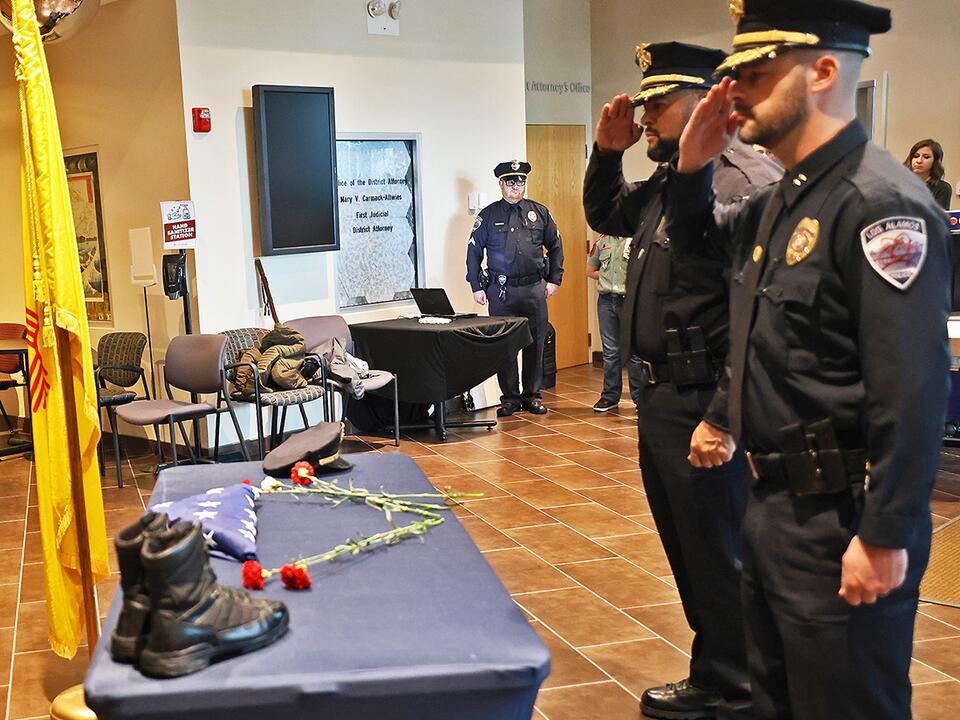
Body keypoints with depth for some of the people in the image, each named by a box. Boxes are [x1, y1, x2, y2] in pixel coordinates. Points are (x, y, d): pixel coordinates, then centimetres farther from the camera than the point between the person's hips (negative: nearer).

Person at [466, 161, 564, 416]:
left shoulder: (540, 212, 8)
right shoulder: (488, 215, 3)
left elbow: (555, 246, 15)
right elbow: (473, 251, 6)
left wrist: (554, 279, 8)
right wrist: (476, 287, 1)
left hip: (534, 289, 1)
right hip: (500, 290, -1)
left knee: (535, 345, 5)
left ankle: (532, 396, 16)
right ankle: (510, 398, 11)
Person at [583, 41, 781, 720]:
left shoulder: (744, 182, -20)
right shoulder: (671, 180, 11)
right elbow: (606, 216, 30)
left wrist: (722, 421, -25)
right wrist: (607, 153, 12)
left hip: (702, 402, -10)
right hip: (661, 395, 10)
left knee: (717, 551, 6)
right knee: (686, 540, 21)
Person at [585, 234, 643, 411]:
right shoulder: (602, 241, 12)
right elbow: (590, 271, 19)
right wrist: (609, 278, 6)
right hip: (606, 299, 4)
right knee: (610, 351, 7)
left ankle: (640, 396, 9)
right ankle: (610, 396, 15)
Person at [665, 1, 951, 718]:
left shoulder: (881, 202, -19)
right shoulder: (779, 202, 9)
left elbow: (912, 390, -24)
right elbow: (698, 239, 28)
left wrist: (886, 539, -22)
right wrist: (693, 166, 8)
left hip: (841, 524, -9)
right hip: (773, 503, 9)